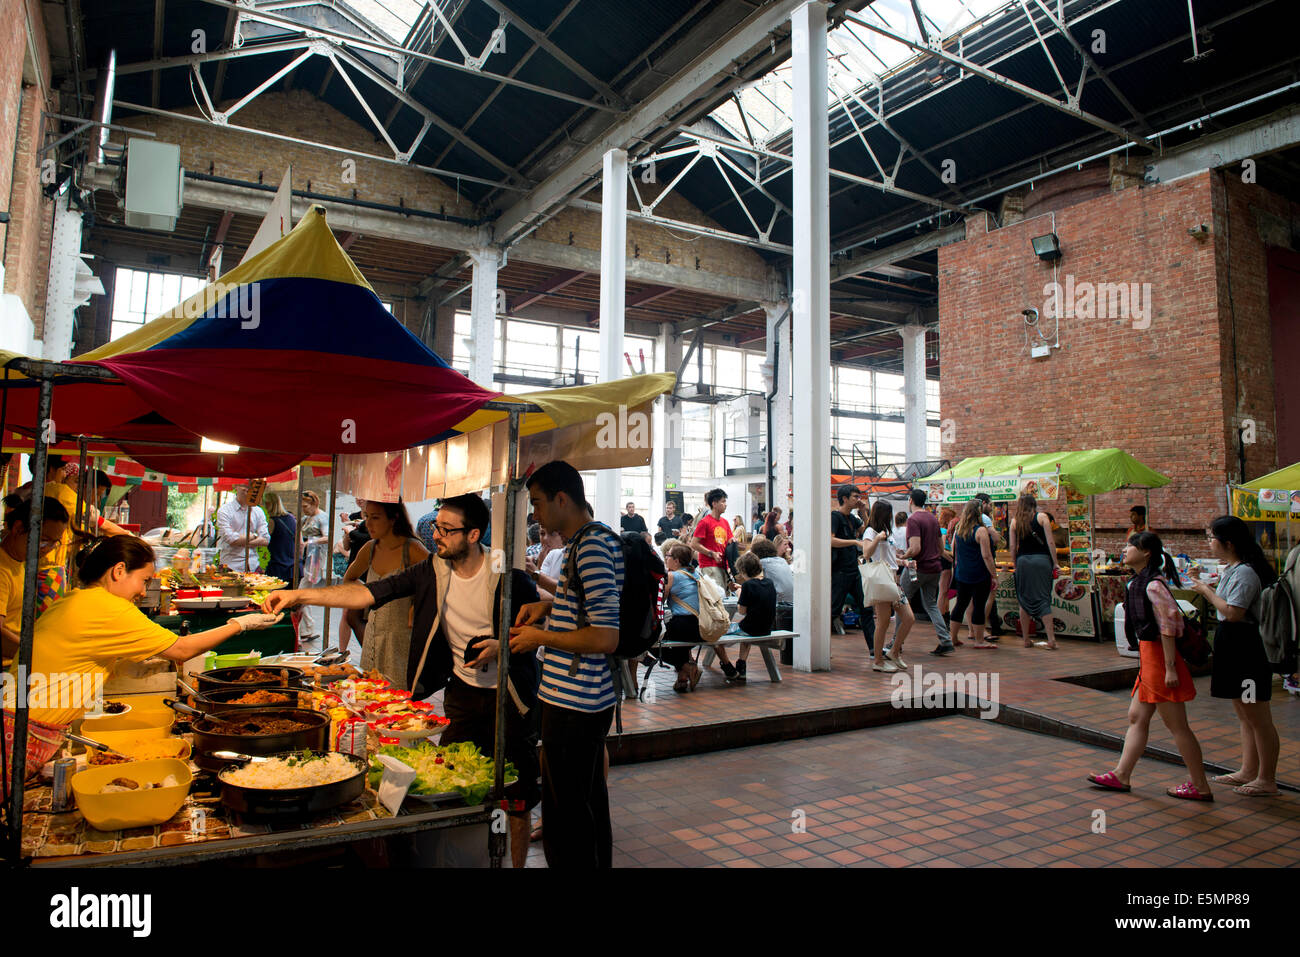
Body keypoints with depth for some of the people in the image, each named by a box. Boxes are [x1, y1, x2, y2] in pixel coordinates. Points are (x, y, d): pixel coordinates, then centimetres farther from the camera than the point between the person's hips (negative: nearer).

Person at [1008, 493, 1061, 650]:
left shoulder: (1015, 521, 7)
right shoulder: (1041, 517, 1)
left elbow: (1013, 546, 5)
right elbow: (1050, 543, -4)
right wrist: (1055, 563, 1)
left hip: (1022, 561, 2)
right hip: (1041, 560, -2)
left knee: (1024, 600, 9)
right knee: (1044, 599, 0)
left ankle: (1026, 639, 13)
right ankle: (1051, 639, -6)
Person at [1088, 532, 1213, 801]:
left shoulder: (1153, 585, -18)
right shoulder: (1139, 582, 12)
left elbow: (1168, 626, -21)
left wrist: (1170, 668, -21)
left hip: (1160, 655, -10)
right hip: (1150, 656, 10)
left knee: (1177, 726, 0)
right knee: (1137, 717, 12)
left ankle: (1200, 787, 11)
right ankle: (1121, 776, 17)